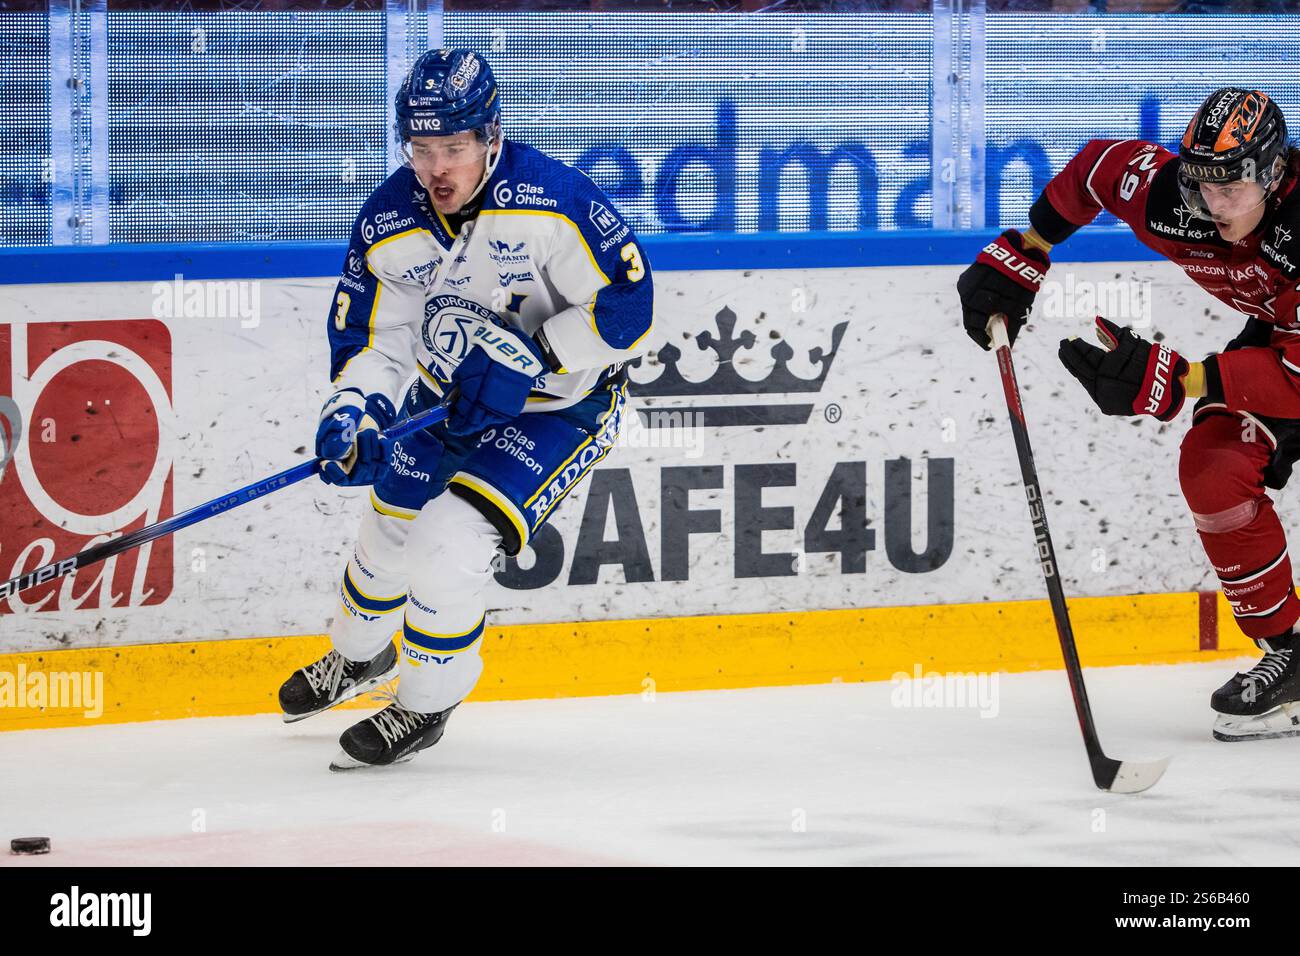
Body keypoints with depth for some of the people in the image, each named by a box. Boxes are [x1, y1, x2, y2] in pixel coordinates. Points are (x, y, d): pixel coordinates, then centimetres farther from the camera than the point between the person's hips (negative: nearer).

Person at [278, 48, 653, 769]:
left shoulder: (553, 199, -30)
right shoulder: (387, 222, -15)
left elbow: (627, 304, -25)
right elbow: (372, 337, -9)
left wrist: (528, 358, -29)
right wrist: (352, 413, -28)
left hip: (561, 406, -6)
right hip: (447, 396, 6)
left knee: (451, 546, -19)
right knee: (390, 525, 17)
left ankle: (424, 706, 6)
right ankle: (359, 657, 51)